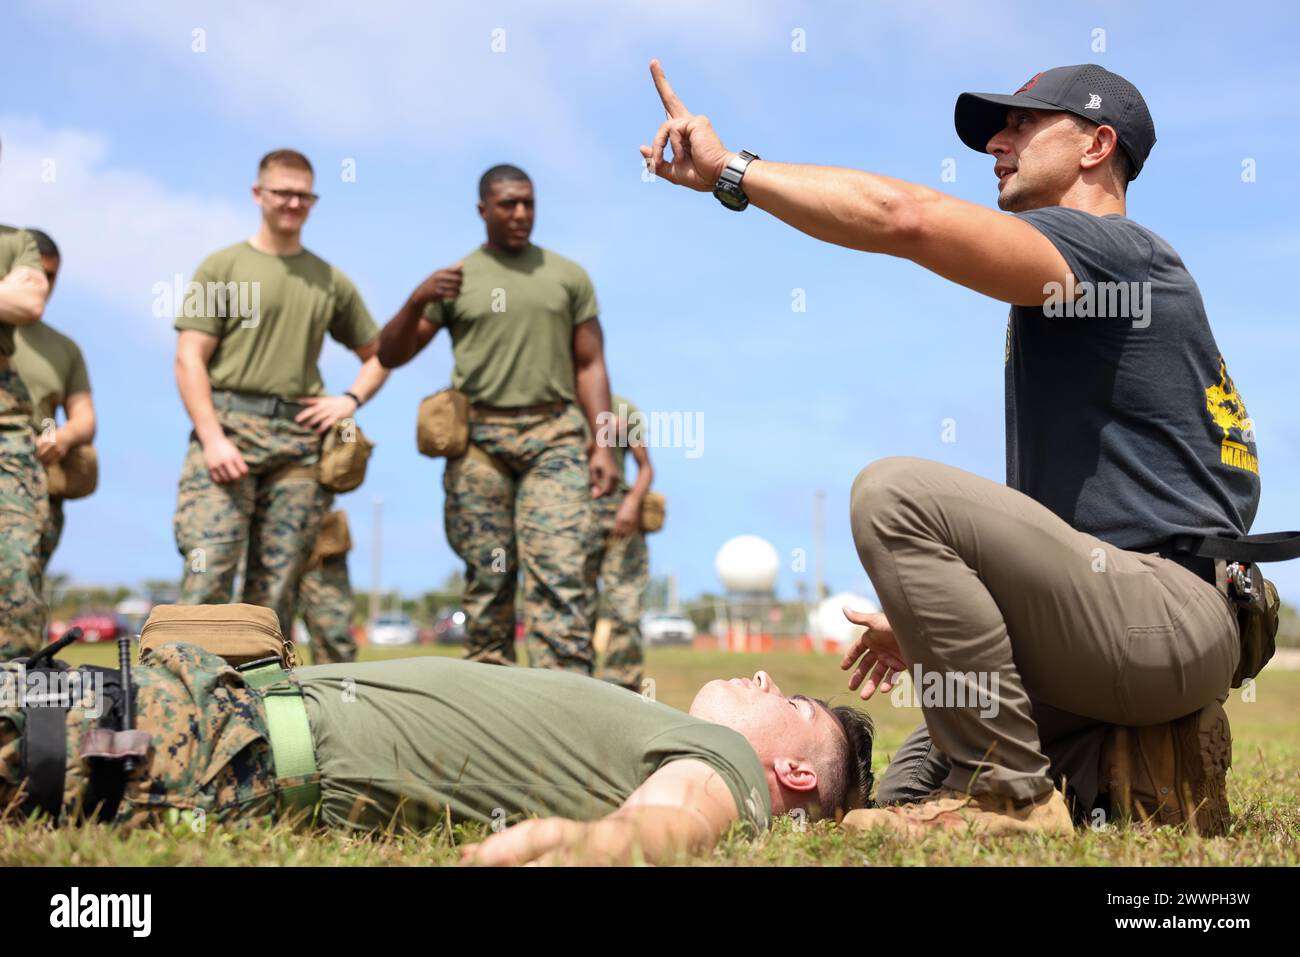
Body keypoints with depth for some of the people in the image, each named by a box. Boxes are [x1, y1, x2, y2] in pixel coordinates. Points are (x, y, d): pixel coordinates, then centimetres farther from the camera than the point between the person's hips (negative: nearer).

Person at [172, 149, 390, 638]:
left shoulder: (332, 282, 17)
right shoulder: (223, 266, 7)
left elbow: (378, 356, 25)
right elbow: (190, 360, 0)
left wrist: (350, 399, 4)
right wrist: (211, 437, -12)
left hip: (299, 438, 3)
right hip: (228, 428, -3)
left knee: (275, 586, 2)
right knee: (207, 573, -14)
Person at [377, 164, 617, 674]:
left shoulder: (568, 276, 13)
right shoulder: (455, 279, 11)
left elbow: (590, 365, 12)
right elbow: (389, 355, 8)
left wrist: (603, 445, 1)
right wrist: (417, 301, -11)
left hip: (554, 436, 0)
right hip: (478, 438, 1)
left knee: (560, 570, -13)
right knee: (487, 577, 0)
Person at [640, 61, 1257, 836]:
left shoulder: (1116, 249, -8)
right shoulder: (1068, 285, 23)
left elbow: (902, 216, -25)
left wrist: (729, 169, -16)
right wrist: (931, 615, 21)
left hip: (1174, 618, -10)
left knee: (895, 492, -24)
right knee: (903, 800, 13)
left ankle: (1008, 794, -17)